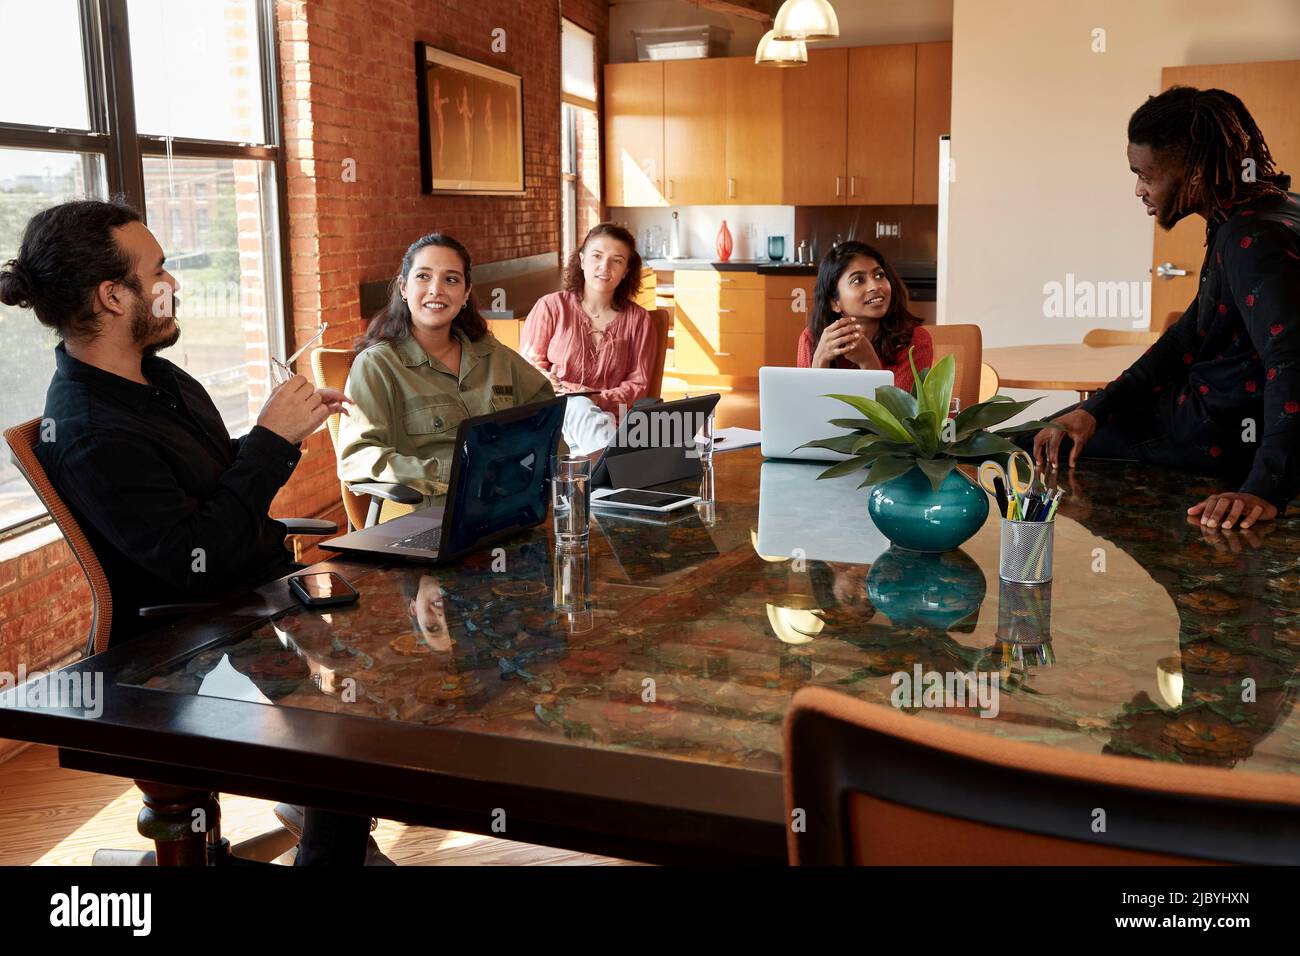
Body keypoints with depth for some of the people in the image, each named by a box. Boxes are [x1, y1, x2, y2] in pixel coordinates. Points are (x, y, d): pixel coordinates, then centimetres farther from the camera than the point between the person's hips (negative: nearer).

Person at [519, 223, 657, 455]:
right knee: (579, 408, -37)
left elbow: (638, 383, 9)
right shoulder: (551, 307, 10)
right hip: (555, 412, 0)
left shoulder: (638, 320, 14)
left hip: (608, 415, 0)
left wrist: (600, 400, -11)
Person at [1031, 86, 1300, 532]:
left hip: (1226, 438, -10)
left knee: (1042, 445, 1)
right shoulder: (1241, 225, 6)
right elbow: (1190, 335, 9)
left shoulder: (1251, 240, -27)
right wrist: (1097, 408, 1)